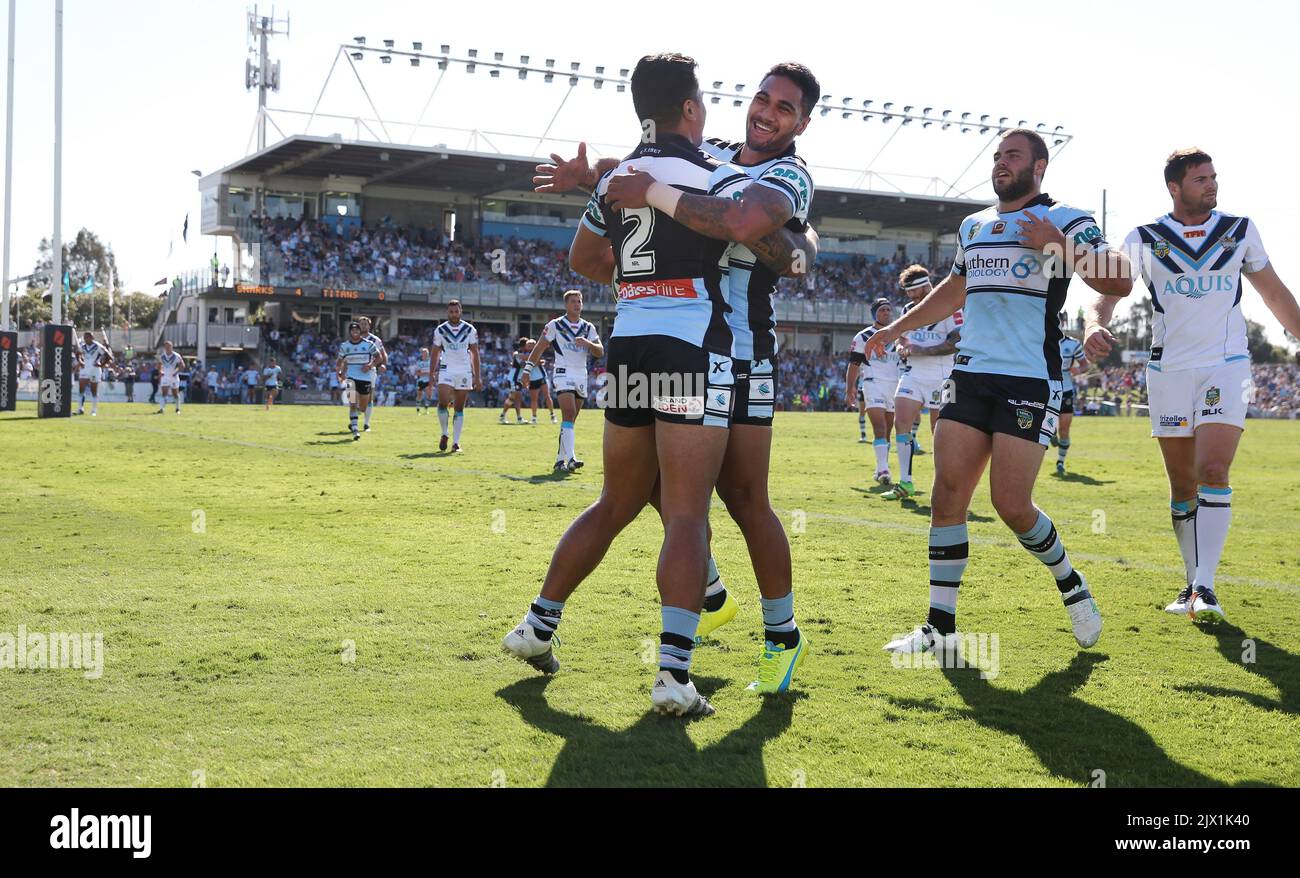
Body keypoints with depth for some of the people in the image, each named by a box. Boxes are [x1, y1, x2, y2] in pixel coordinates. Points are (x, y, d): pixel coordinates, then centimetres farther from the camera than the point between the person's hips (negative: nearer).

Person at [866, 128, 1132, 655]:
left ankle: (1071, 584, 19)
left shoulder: (1065, 221, -1)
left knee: (1011, 505, -10)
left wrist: (1060, 246, -23)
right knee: (947, 496, -3)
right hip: (970, 374, 6)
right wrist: (899, 326, 35)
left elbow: (1119, 282, -12)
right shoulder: (972, 226, 18)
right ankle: (940, 626, 4)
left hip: (1031, 380, -6)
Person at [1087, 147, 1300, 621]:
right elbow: (1106, 290, -7)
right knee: (1182, 486, 5)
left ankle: (1205, 587, -16)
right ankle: (1193, 584, 19)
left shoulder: (1240, 230, 7)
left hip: (1227, 367, 0)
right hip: (1169, 370, 1)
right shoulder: (1144, 239, 2)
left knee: (1212, 473, -17)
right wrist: (1095, 325, -28)